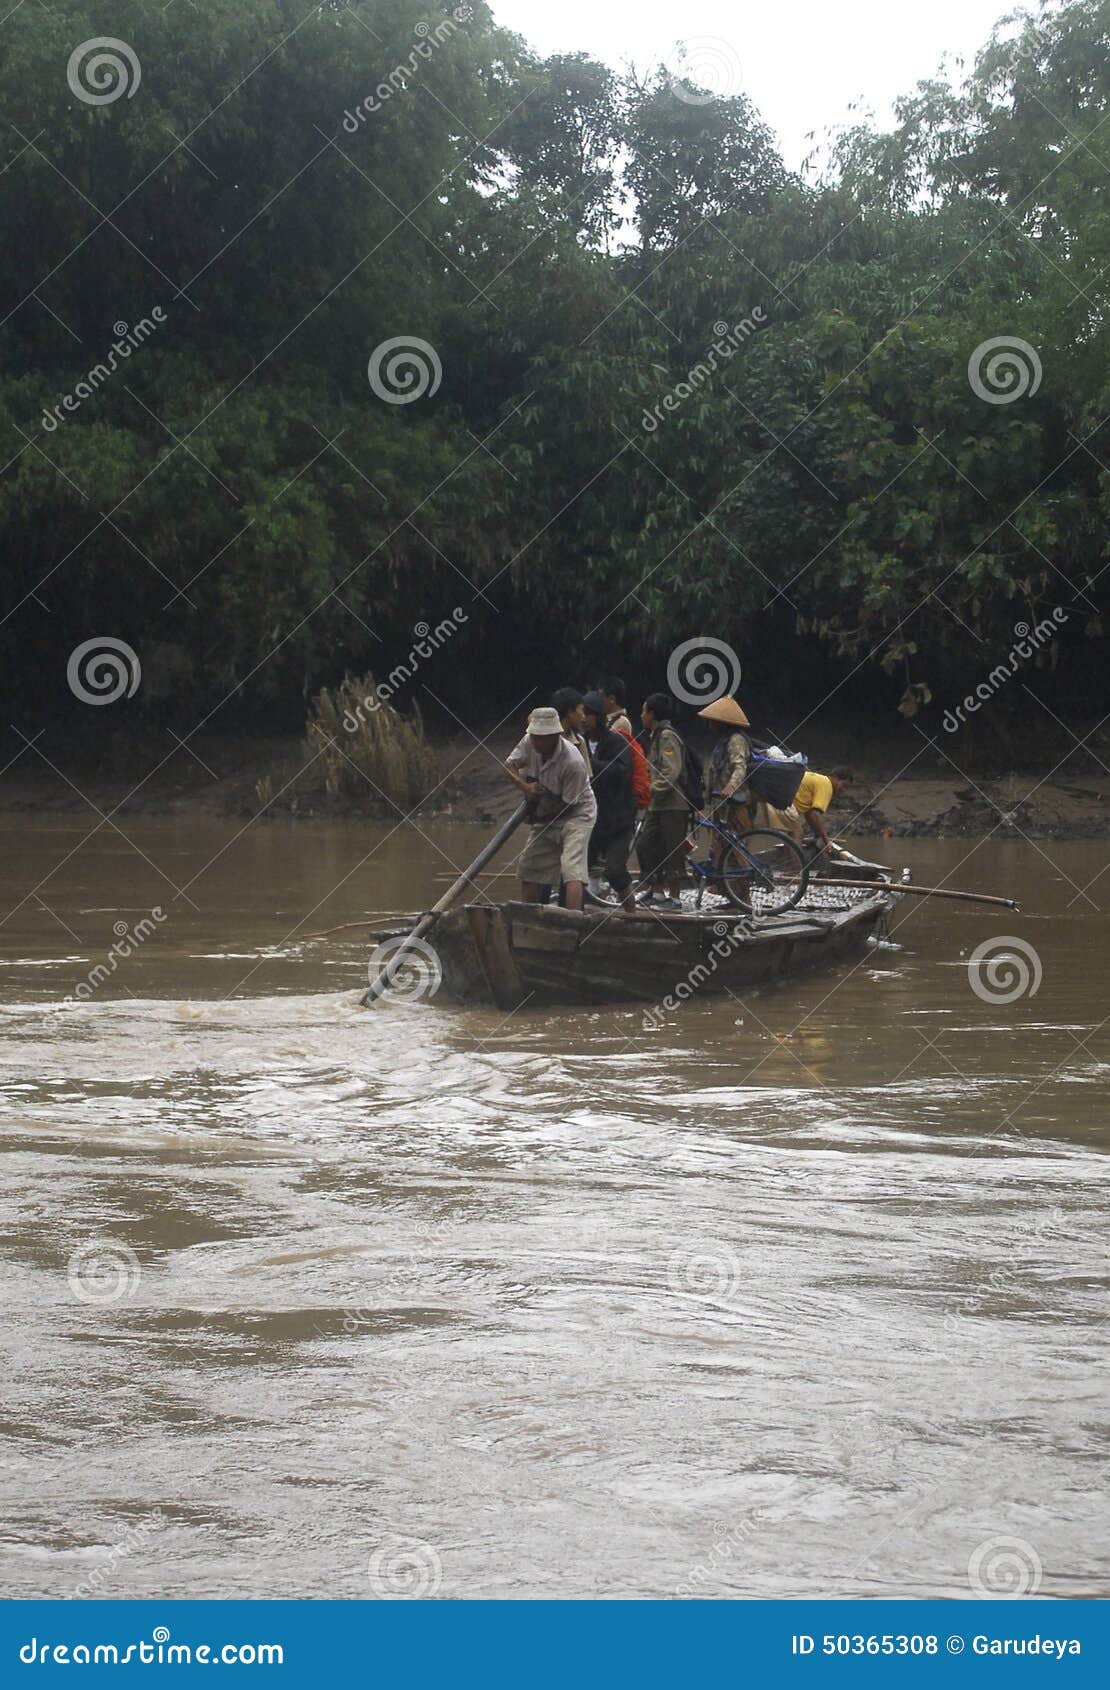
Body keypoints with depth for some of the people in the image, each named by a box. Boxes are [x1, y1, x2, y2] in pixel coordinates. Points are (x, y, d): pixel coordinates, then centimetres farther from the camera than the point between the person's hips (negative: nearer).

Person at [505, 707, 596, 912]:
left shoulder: (573, 763, -31)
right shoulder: (530, 743, -12)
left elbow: (568, 804, -22)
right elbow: (509, 765, 0)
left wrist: (539, 815, -13)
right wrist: (526, 787, -19)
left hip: (576, 813, -8)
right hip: (546, 817, 8)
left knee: (572, 869, -23)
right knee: (528, 867, 11)